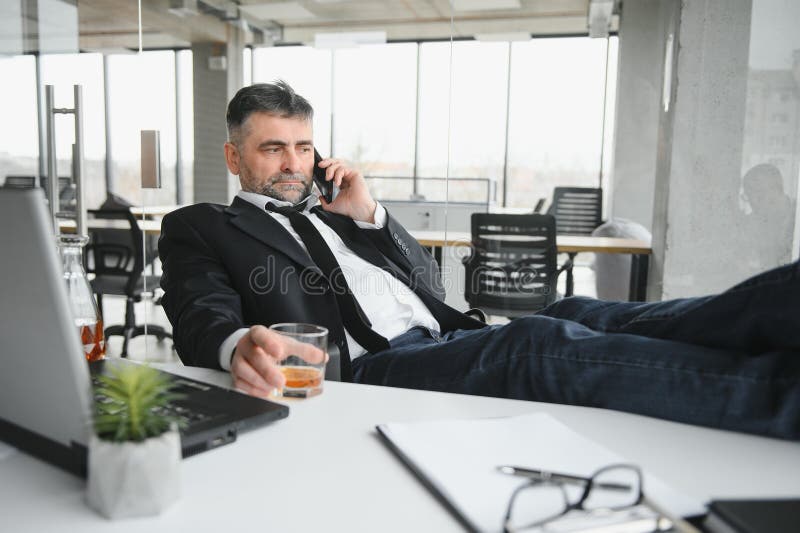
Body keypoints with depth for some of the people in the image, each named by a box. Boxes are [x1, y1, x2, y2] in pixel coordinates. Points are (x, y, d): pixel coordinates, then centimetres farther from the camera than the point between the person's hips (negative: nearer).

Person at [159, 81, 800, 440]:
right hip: (367, 366, -6)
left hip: (451, 339, 6)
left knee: (576, 316, -20)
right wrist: (239, 344, -28)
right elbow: (203, 316, -4)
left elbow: (427, 281, 24)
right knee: (538, 342, -31)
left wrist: (368, 212, 10)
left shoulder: (328, 210, 28)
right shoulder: (200, 228, 15)